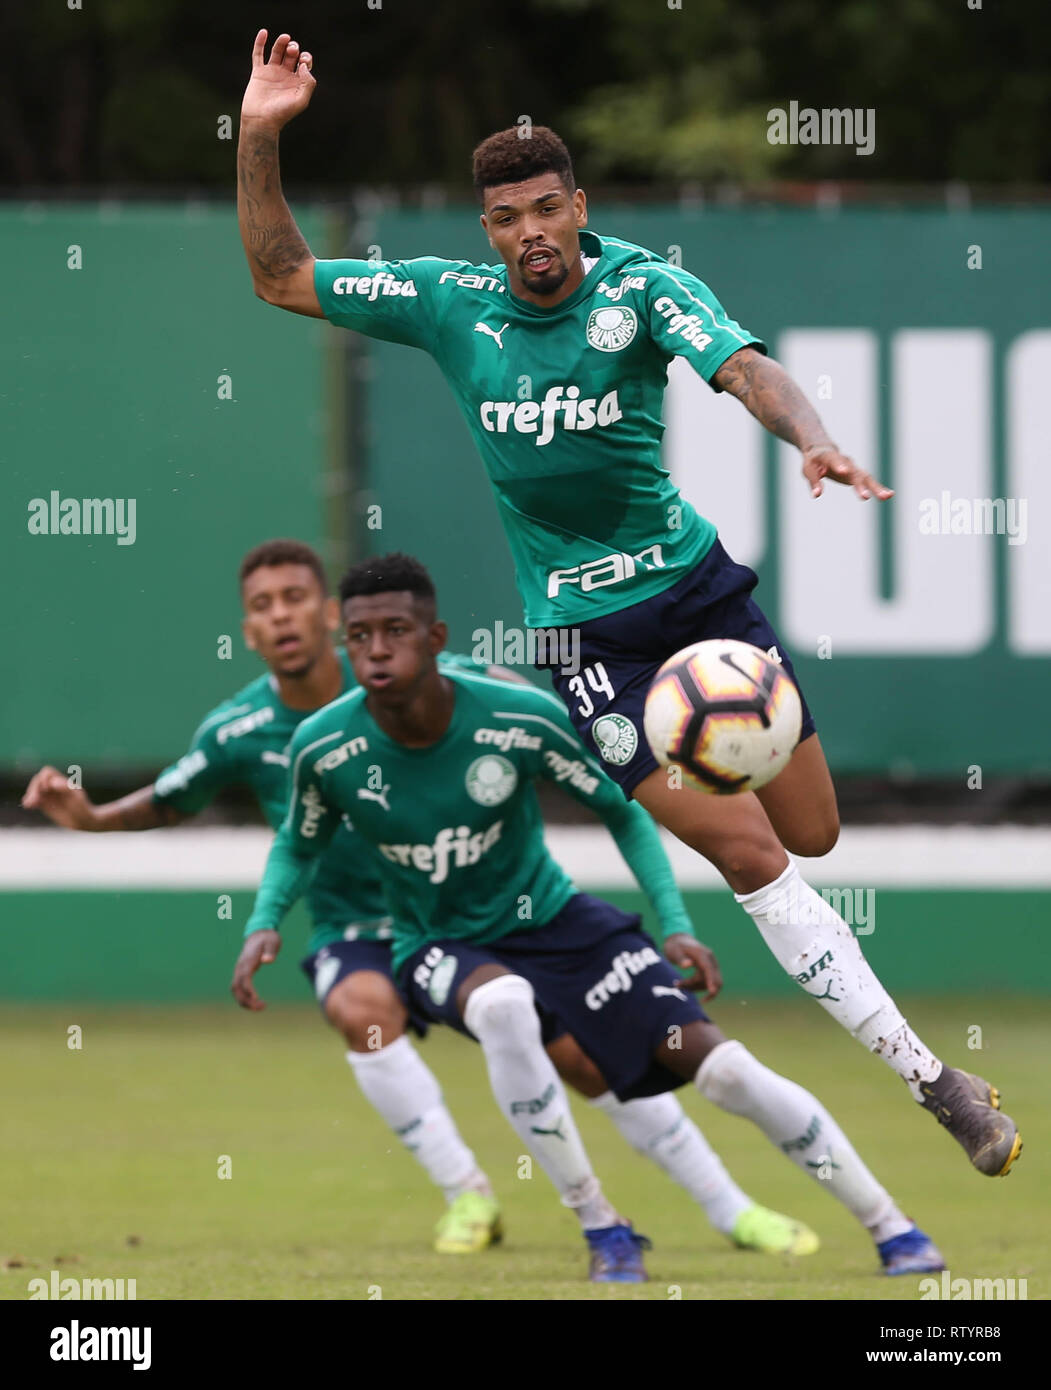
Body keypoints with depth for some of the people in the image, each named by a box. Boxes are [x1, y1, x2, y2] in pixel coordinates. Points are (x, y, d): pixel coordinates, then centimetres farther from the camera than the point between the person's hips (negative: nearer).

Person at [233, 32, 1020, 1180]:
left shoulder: (640, 286, -11)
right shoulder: (450, 301, -5)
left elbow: (745, 369, -27)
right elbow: (280, 278, 0)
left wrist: (810, 437, -48)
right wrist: (259, 139, -13)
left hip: (696, 581, 1)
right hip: (586, 630, -1)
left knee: (812, 833, 5)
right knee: (749, 854, -12)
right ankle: (926, 1077, -10)